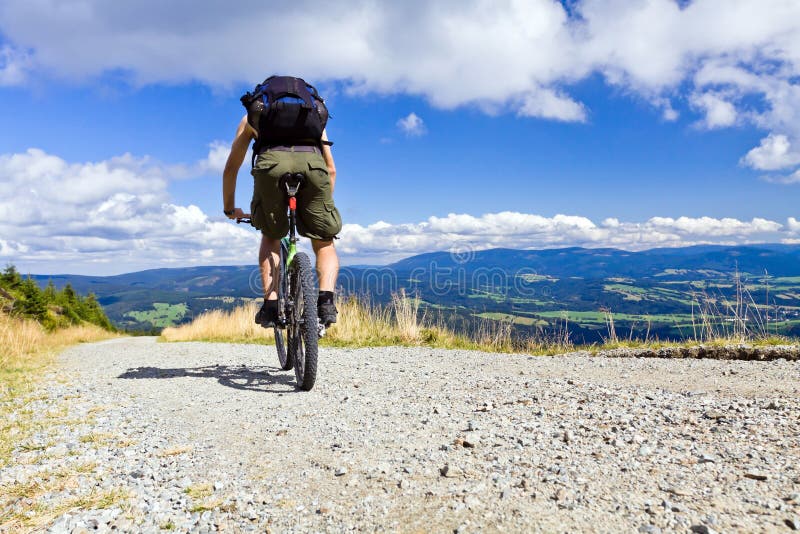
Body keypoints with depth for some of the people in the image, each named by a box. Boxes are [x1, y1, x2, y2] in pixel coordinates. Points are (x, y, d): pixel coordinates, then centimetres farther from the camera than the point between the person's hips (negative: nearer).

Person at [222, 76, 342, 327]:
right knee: (324, 243, 17)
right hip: (313, 162, 1)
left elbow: (231, 168, 38)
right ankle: (326, 299, -7)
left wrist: (230, 209, 50)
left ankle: (271, 304, 8)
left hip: (272, 161, 0)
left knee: (270, 237, 23)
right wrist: (322, 207, 48)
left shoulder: (253, 116, 37)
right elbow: (331, 169, 38)